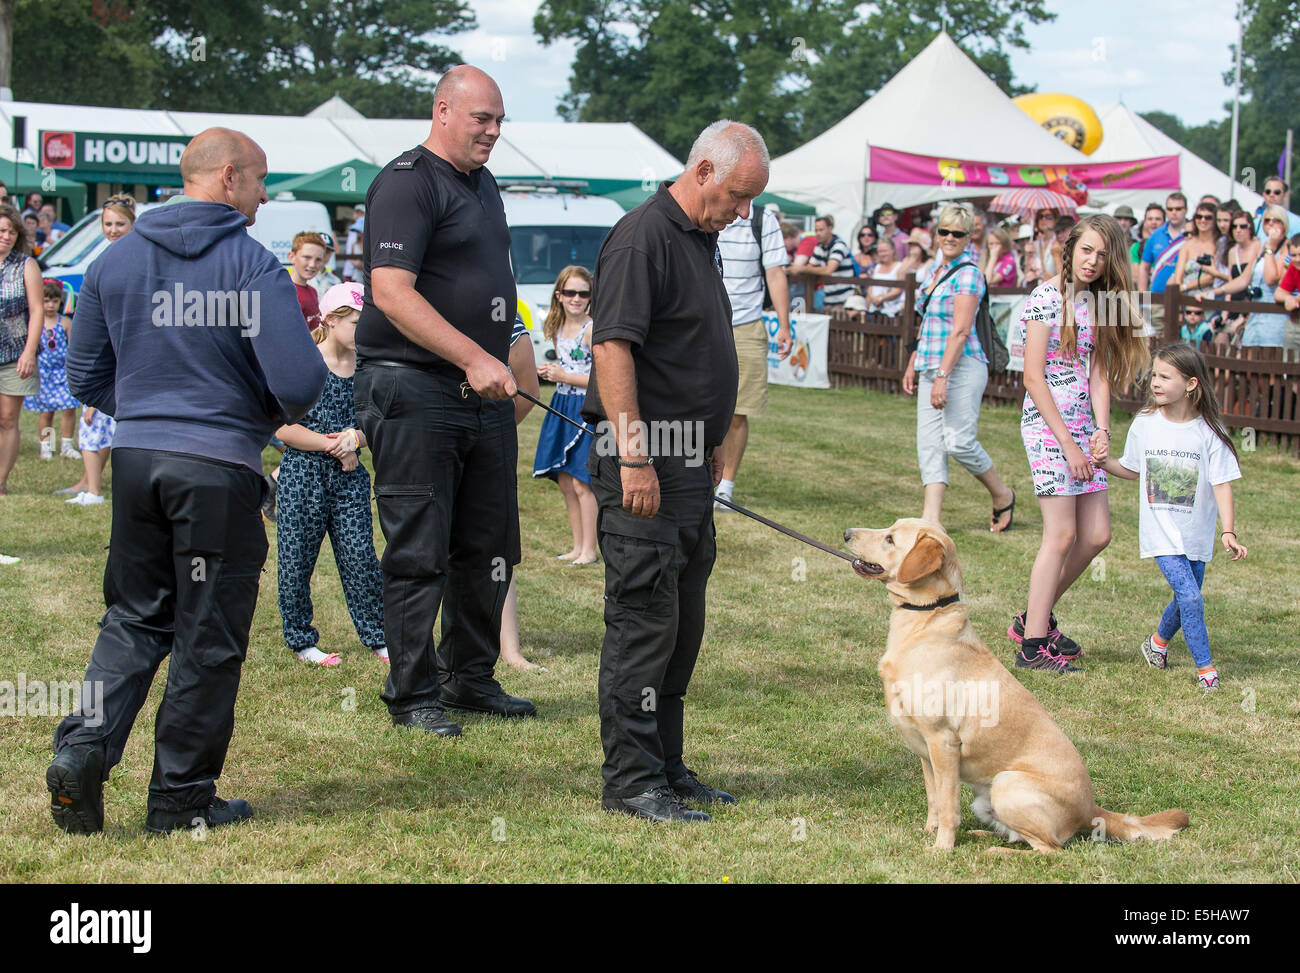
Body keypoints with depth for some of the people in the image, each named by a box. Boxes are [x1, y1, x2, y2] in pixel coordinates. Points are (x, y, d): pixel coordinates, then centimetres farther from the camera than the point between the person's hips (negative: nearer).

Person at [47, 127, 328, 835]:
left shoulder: (115, 260, 7)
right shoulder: (250, 265, -11)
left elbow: (85, 376, 12)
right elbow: (300, 382, -17)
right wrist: (276, 414, 5)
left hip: (135, 459, 5)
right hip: (217, 468, -5)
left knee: (135, 618, 17)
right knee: (208, 636, 6)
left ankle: (83, 750, -1)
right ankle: (182, 797, 13)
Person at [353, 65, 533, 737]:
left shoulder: (483, 184, 18)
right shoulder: (407, 183, -11)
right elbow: (391, 292, -22)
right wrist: (472, 359, -27)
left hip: (483, 392, 9)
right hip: (414, 391, -9)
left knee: (490, 548, 12)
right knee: (419, 553, -3)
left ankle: (471, 678, 25)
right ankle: (413, 695, 5)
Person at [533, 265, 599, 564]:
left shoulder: (592, 330, -14)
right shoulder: (557, 330, 10)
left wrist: (564, 377, -15)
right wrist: (550, 372, 4)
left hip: (586, 408, -8)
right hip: (562, 407, 8)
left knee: (580, 481, -8)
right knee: (565, 481, 10)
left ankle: (589, 551, -2)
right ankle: (578, 547, 20)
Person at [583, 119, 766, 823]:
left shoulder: (701, 241, 17)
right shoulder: (642, 238, -14)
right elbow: (612, 347, -21)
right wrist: (634, 458, -25)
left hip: (690, 465, 10)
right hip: (645, 461, -10)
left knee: (682, 624, 13)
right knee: (644, 619, -7)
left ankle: (665, 766, 22)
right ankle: (630, 783, -2)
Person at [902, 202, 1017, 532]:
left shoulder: (968, 274, -11)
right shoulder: (934, 269, 15)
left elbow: (960, 331, -18)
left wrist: (942, 376, -23)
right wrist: (913, 365, 21)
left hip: (962, 367, -8)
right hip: (932, 367, 8)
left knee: (959, 440, -9)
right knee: (929, 441, 0)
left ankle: (1003, 496, 14)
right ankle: (931, 517, -3)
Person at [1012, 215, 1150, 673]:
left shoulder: (1096, 300, 11)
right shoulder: (1046, 298, -10)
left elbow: (1098, 372, 10)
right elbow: (1033, 378, -13)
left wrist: (1101, 430, -5)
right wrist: (1067, 444, -15)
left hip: (1081, 427, 7)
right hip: (1046, 425, -7)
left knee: (1096, 535, 7)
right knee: (1062, 535, -9)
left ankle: (1035, 617, 22)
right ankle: (1033, 645, -2)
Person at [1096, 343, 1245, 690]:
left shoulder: (1209, 432, -8)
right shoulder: (1144, 425, -2)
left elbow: (1222, 485, -8)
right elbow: (1132, 469, 12)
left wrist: (1228, 532, -16)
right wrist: (1105, 461, -6)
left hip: (1197, 535, 1)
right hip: (1161, 532, -1)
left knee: (1186, 600, 12)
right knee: (1190, 597, -14)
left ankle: (1158, 641, 41)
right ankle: (1205, 666, -1)